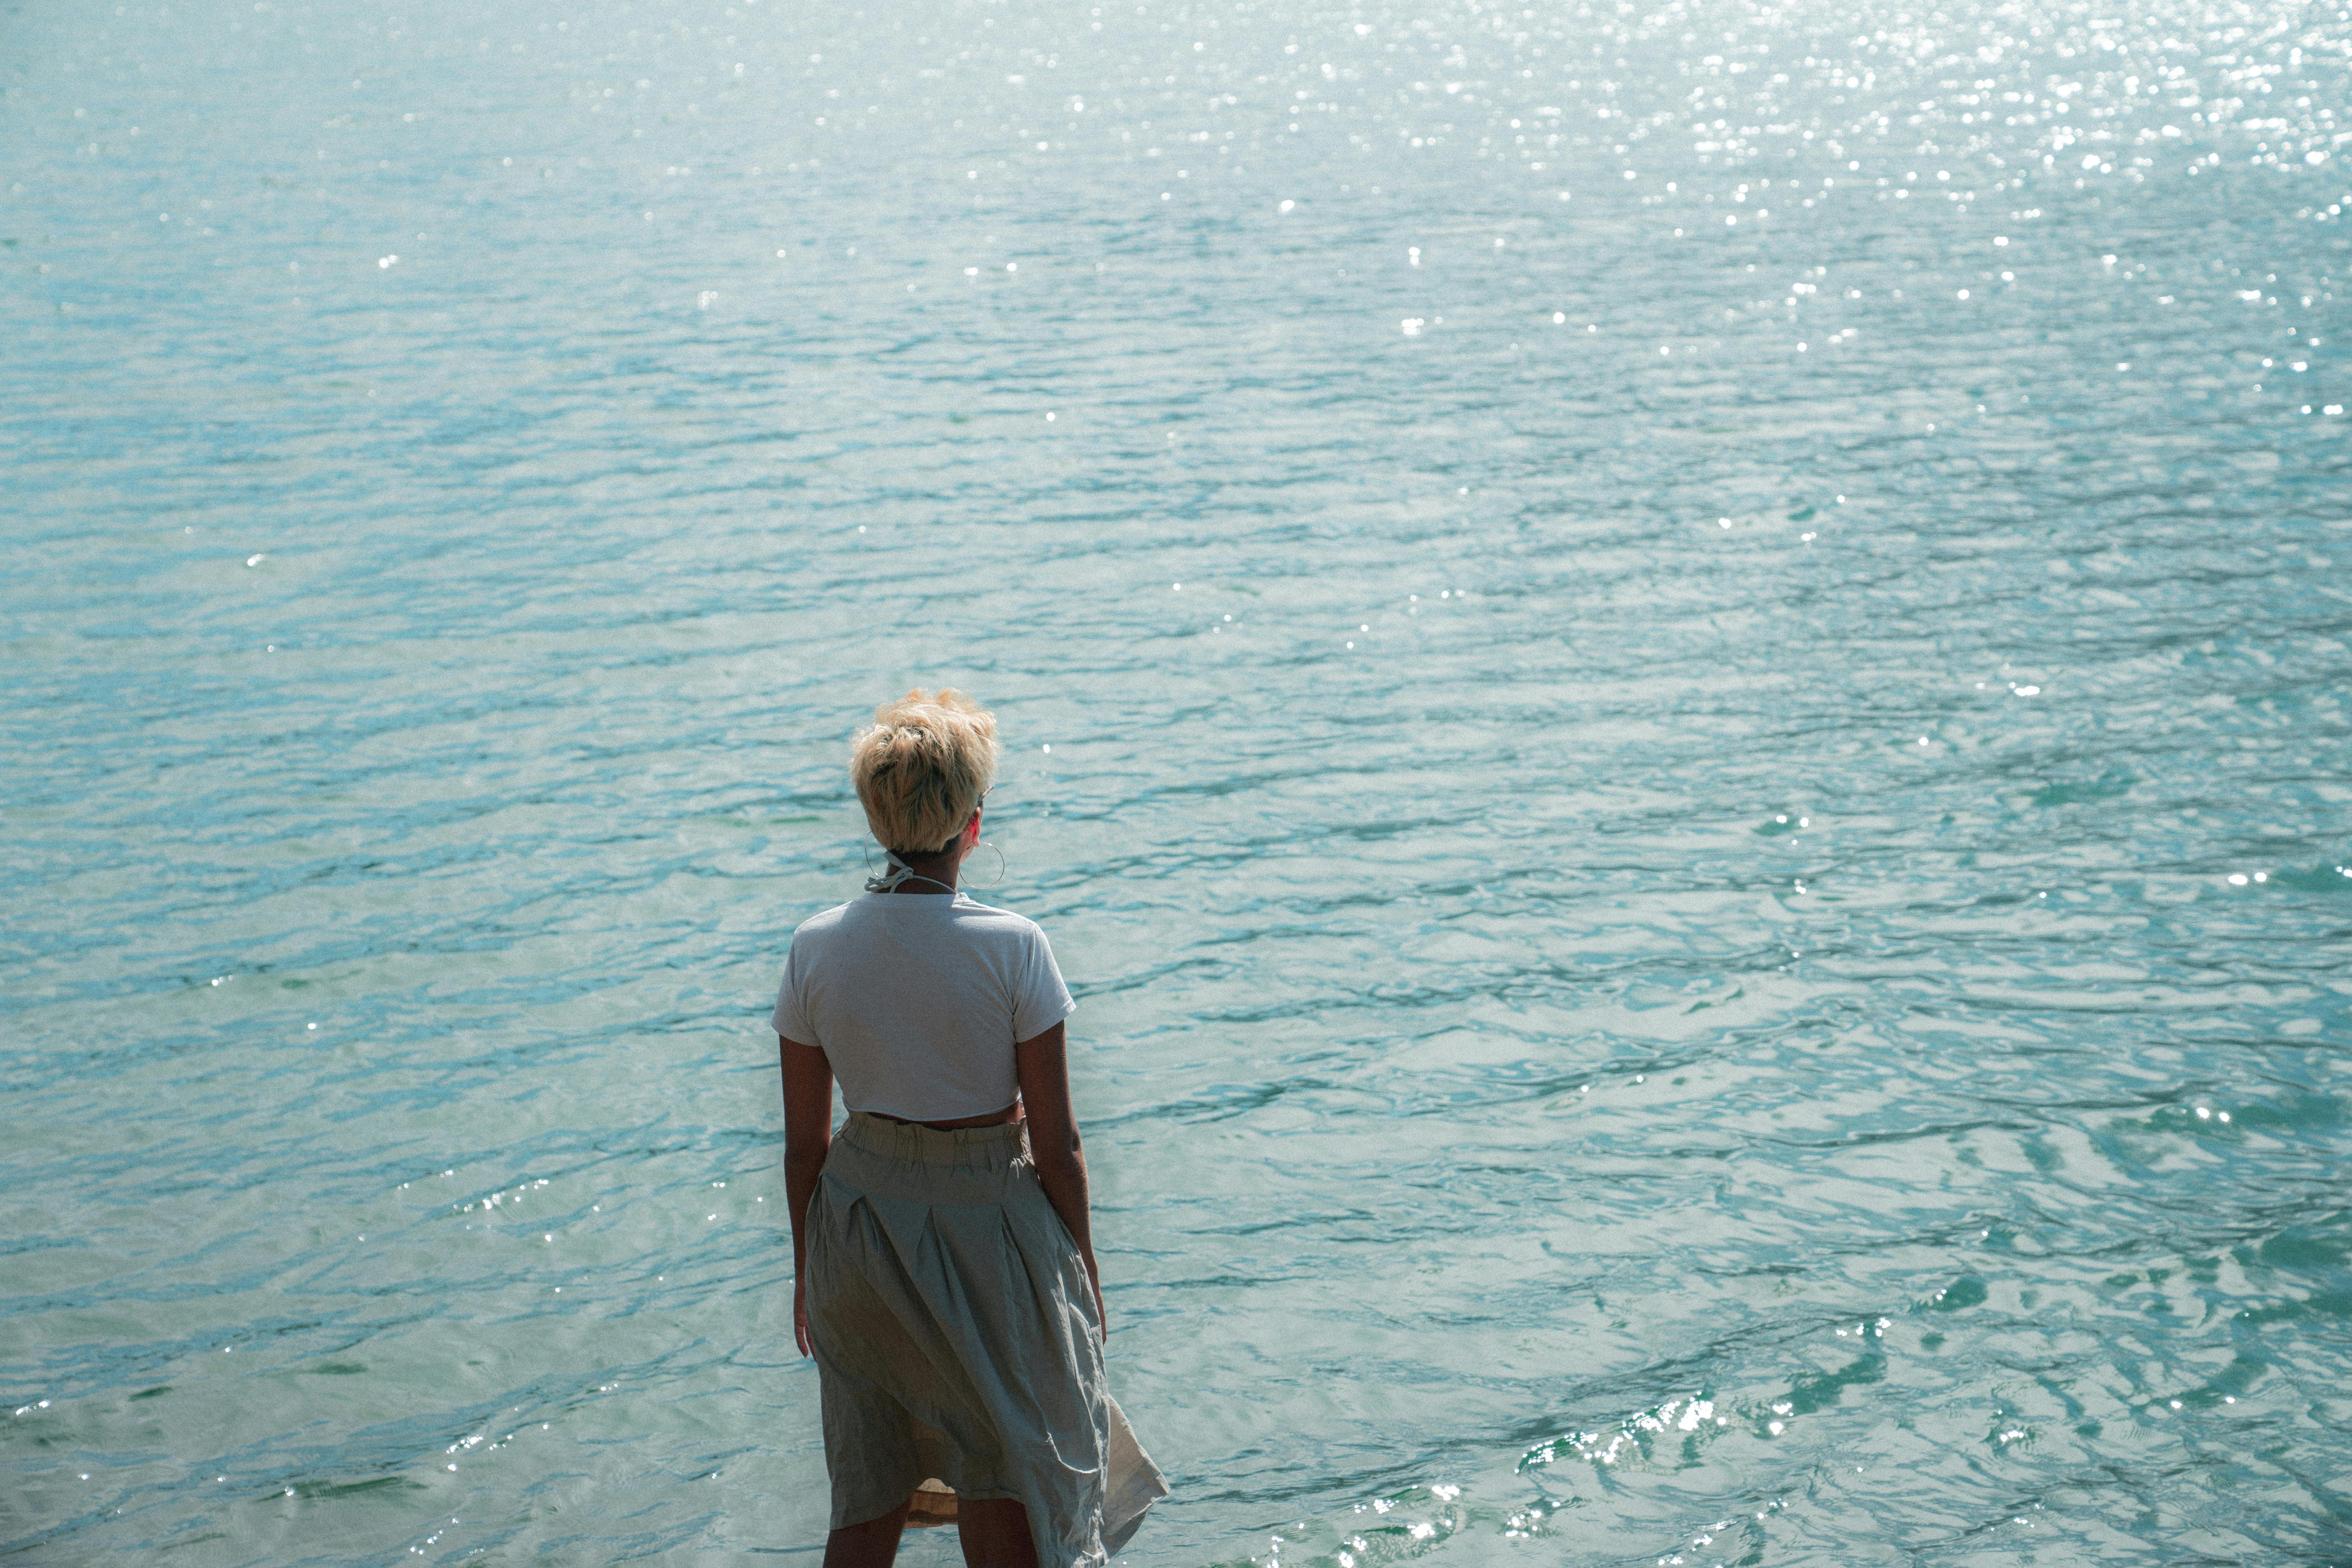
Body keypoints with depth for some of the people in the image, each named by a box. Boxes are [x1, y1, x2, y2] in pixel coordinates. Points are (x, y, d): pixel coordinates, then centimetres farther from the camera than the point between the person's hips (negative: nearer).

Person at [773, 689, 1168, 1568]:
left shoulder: (815, 949, -8)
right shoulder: (1011, 948, -17)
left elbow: (803, 1140, 1)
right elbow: (1056, 1144, -12)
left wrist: (807, 1270, 14)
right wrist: (1083, 1272, 2)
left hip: (860, 1218, 3)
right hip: (990, 1225, -3)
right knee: (1008, 1492, 16)